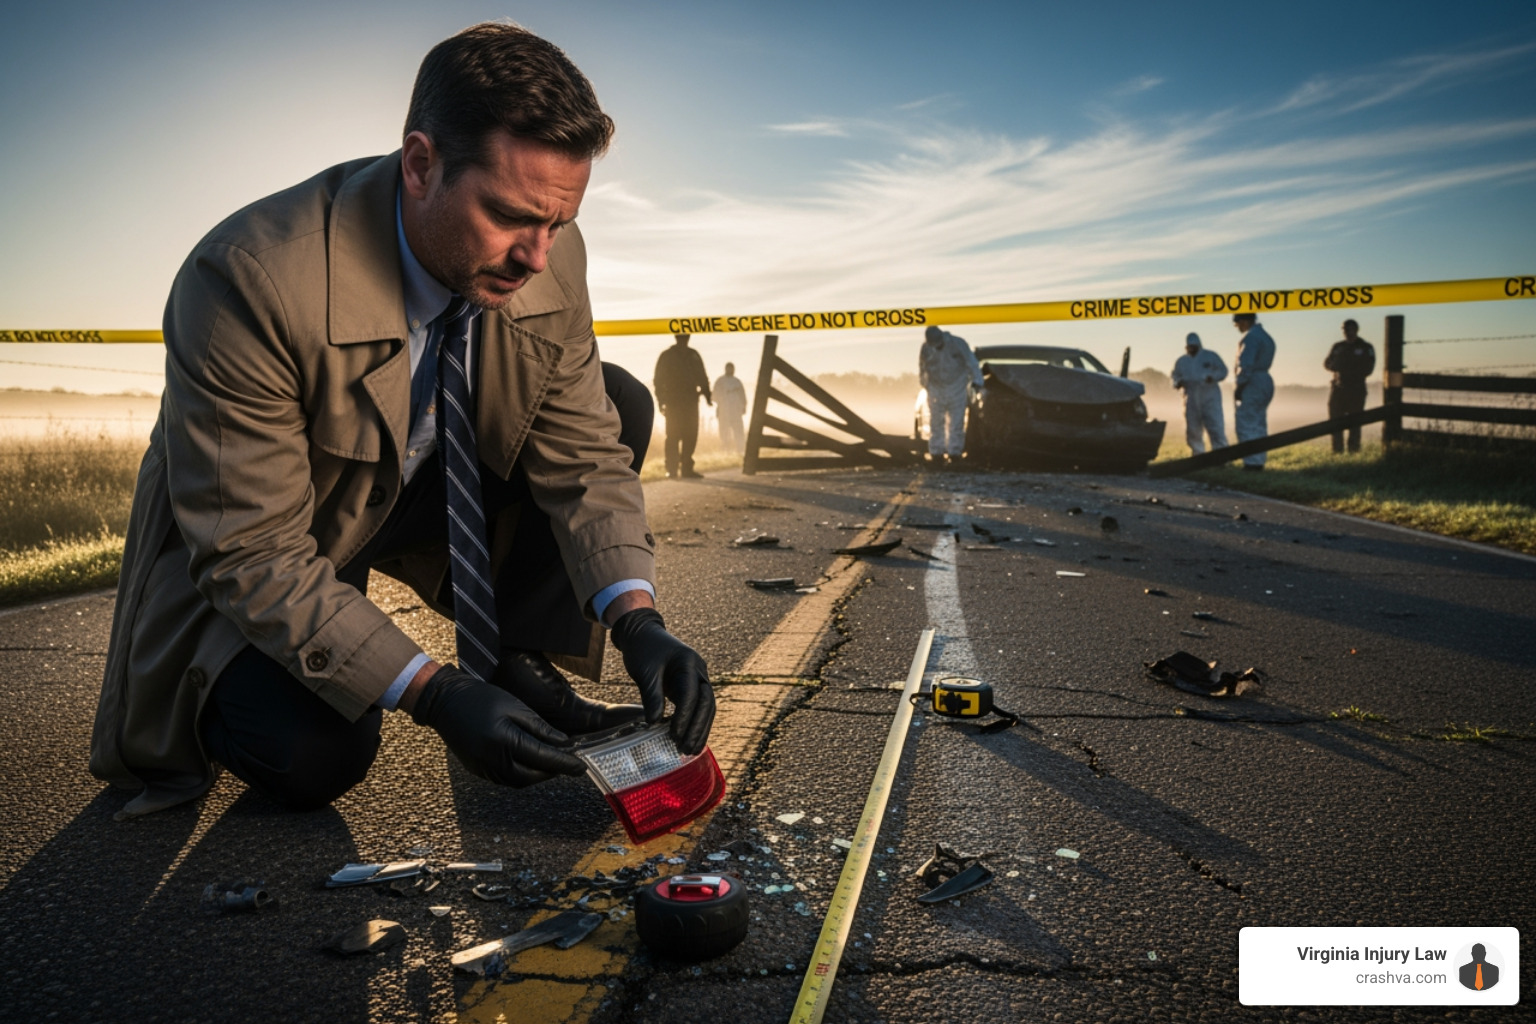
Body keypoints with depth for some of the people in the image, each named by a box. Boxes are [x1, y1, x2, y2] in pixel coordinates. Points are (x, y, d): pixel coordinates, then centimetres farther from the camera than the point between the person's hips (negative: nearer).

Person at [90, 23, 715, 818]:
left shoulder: (550, 259, -19)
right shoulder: (248, 282, -35)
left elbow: (582, 453, -13)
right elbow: (251, 558, -31)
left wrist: (636, 618, -29)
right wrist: (434, 696, -39)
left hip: (424, 490, 5)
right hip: (244, 542, -5)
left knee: (618, 404, -13)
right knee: (314, 758, -27)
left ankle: (513, 667, -1)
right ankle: (227, 688, 9)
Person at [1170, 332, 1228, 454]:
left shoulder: (1210, 356, 5)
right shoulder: (1181, 361, 14)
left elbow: (1223, 371, 3)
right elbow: (1175, 377, 16)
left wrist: (1213, 377, -18)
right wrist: (1178, 383, -8)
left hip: (1210, 398, -3)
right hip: (1191, 401, 3)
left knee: (1216, 427, -12)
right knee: (1193, 431, 5)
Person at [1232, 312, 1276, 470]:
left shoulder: (1251, 337, -14)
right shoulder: (1266, 336, 17)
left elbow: (1246, 365, -22)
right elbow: (1265, 363, 16)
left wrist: (1239, 386, -15)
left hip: (1251, 385, -10)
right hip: (1265, 382, 10)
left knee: (1246, 426, -8)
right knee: (1259, 425, 12)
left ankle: (1251, 462, -10)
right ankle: (1258, 462, 15)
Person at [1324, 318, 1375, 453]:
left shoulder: (1366, 348, 4)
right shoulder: (1337, 347, 15)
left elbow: (1368, 369, -4)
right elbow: (1327, 364, 8)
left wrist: (1349, 370, -12)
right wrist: (1336, 365, -13)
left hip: (1356, 389, -3)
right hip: (1338, 388, 3)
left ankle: (1354, 450, -2)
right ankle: (1337, 451, 6)